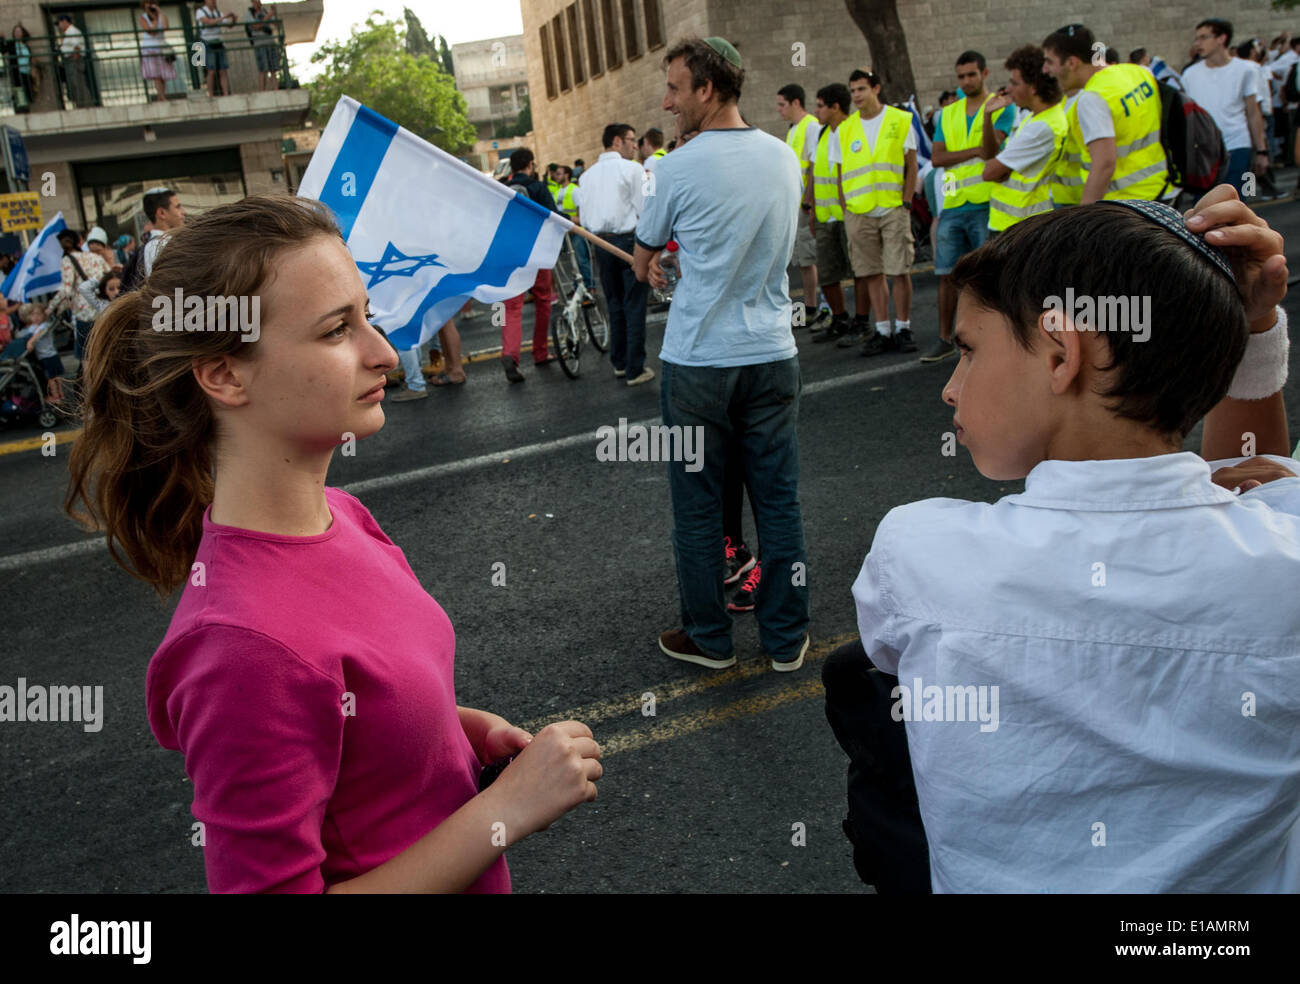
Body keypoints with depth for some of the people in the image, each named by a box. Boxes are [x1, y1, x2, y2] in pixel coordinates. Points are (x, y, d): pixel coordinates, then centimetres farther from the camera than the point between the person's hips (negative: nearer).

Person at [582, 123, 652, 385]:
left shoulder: (588, 174, 11)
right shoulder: (632, 169, -8)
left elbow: (585, 216, 14)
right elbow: (644, 210, -11)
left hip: (601, 243, 6)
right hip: (629, 240, -6)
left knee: (614, 305, 15)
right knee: (634, 306, -2)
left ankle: (619, 363, 22)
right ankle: (635, 370, -1)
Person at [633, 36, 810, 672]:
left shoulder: (679, 169, -10)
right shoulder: (784, 157, 4)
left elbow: (645, 253, 7)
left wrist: (649, 269, 29)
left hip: (698, 362, -4)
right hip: (773, 356, 5)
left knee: (698, 506, 9)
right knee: (779, 500, 10)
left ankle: (708, 638, 21)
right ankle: (787, 638, 20)